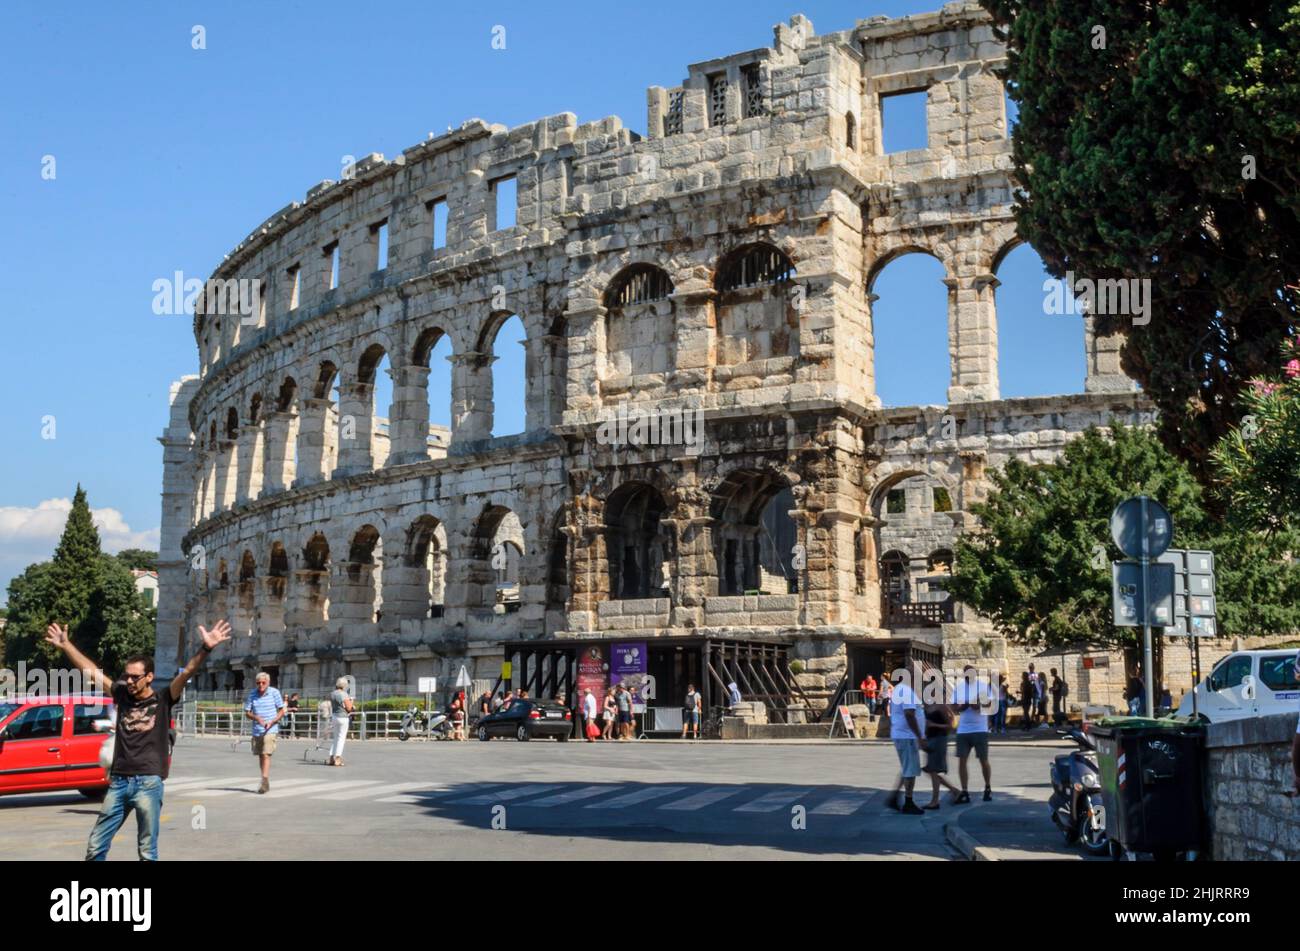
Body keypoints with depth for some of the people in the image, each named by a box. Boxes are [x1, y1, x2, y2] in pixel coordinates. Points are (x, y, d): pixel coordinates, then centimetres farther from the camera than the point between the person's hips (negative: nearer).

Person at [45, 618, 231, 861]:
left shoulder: (162, 700, -1)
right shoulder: (122, 695, 9)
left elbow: (187, 672, -16)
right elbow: (90, 671, 15)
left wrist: (205, 649, -30)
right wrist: (65, 645, 15)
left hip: (149, 783, -4)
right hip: (118, 782, 4)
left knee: (147, 852, 4)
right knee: (95, 846, 8)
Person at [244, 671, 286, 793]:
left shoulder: (274, 692, -5)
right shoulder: (252, 694, 2)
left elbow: (281, 711, 0)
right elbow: (247, 713, 4)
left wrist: (271, 722, -14)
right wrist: (256, 718, -17)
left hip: (270, 730, -4)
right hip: (256, 730, 4)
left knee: (266, 755, -15)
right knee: (260, 756, 11)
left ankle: (265, 781, -19)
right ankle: (266, 783, 22)